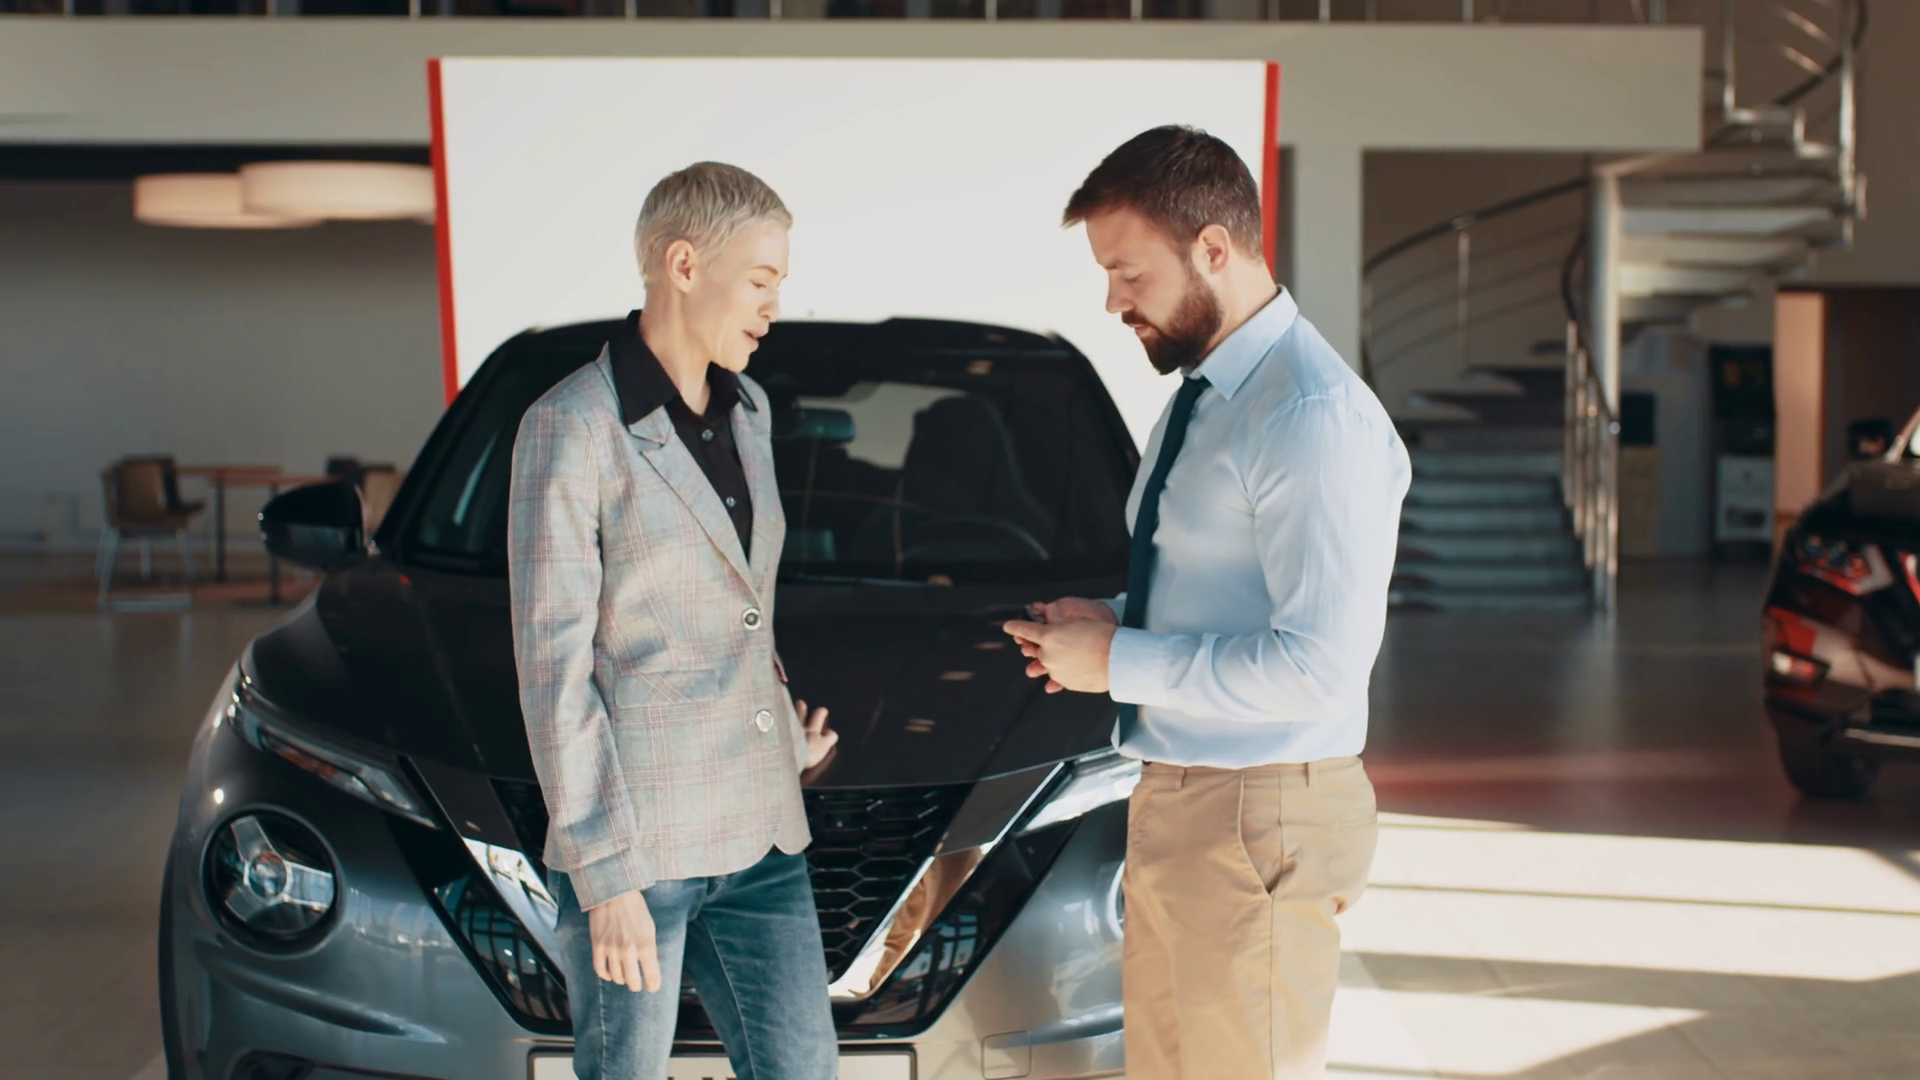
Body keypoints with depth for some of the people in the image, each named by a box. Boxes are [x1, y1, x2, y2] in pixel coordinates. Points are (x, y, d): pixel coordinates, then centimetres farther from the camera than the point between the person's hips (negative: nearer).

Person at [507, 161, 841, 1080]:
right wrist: (606, 877, -15)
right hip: (635, 840, -6)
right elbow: (553, 667, -12)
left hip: (759, 837, 7)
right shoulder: (571, 427, -10)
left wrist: (786, 728, 9)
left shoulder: (747, 411, 12)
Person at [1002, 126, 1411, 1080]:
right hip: (1171, 806, 9)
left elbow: (1321, 665, -25)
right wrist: (1111, 618, 4)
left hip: (1256, 820, -9)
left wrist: (1119, 662, -18)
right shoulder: (1200, 393, 11)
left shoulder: (1316, 417, -20)